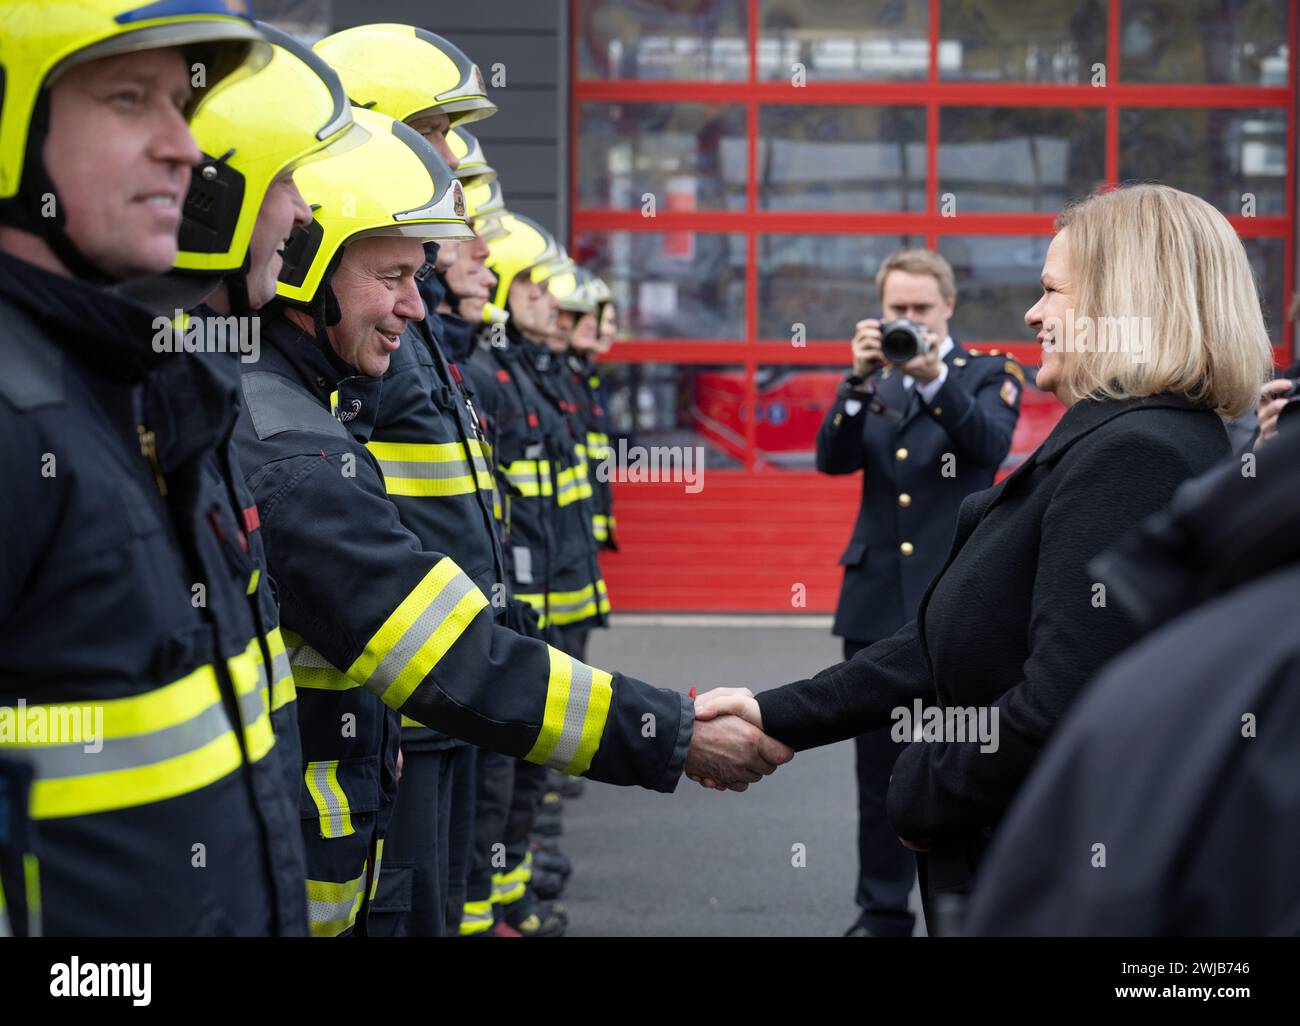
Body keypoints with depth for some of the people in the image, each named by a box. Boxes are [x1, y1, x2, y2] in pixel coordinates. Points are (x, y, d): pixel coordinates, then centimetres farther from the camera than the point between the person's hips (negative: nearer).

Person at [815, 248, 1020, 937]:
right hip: (877, 598, 4)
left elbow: (990, 445, -16)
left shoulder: (990, 374, 2)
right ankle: (882, 914, 19)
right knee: (879, 770, 9)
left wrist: (933, 377, -29)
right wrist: (861, 378, -16)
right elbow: (832, 459, -2)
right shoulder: (871, 381, 12)